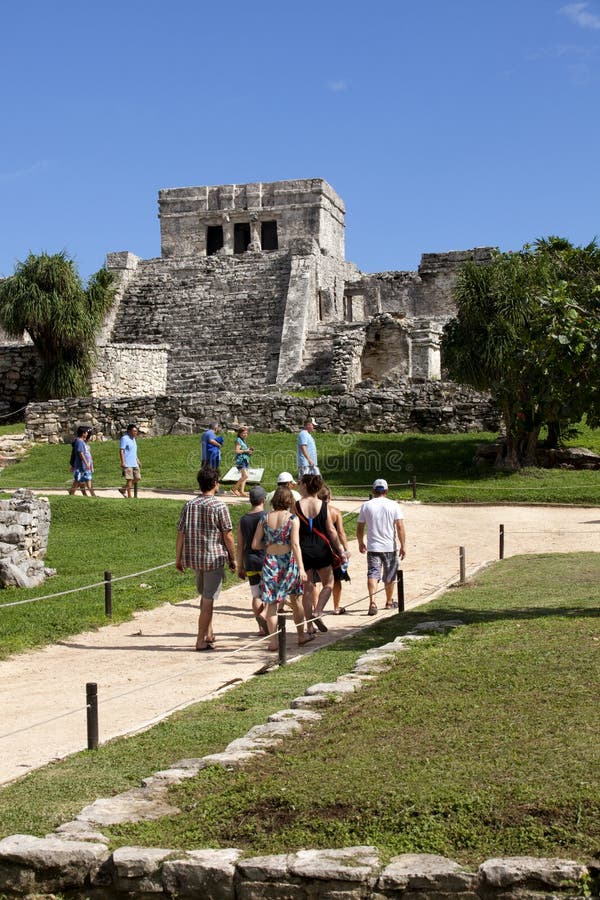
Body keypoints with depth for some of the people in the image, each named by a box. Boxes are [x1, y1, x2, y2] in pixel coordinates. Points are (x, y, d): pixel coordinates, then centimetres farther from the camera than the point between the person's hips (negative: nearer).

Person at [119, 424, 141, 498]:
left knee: (137, 478, 5)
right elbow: (121, 451, -15)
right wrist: (122, 462, -22)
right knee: (129, 479, -7)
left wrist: (138, 461, 24)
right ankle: (129, 496, -1)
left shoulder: (133, 439, 18)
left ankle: (123, 489, 17)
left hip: (134, 463, 9)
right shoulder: (124, 439, -10)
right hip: (127, 464, -9)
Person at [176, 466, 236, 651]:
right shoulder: (219, 506, -11)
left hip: (193, 557, 5)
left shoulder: (189, 505, 2)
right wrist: (233, 559, 1)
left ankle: (209, 634, 26)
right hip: (214, 558, -5)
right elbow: (228, 536, -11)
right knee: (208, 599, 1)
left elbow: (180, 533, 4)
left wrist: (178, 558, 13)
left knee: (204, 596, 22)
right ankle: (201, 640, 3)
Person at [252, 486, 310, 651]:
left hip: (270, 562, 2)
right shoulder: (292, 518, -8)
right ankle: (301, 636, 26)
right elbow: (295, 545, -15)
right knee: (295, 600, 16)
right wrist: (301, 568, -17)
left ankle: (273, 641, 2)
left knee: (271, 602, 5)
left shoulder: (265, 518, 1)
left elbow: (255, 544, 0)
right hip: (288, 561, -1)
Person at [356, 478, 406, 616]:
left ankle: (372, 602, -24)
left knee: (373, 574, -5)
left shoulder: (366, 506, 1)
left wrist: (361, 543, 19)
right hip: (390, 547, 0)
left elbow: (360, 528, 5)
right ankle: (389, 602, 31)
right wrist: (403, 545, -4)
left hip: (373, 547, 0)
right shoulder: (393, 505, -3)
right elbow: (400, 527, -8)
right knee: (389, 576, 15)